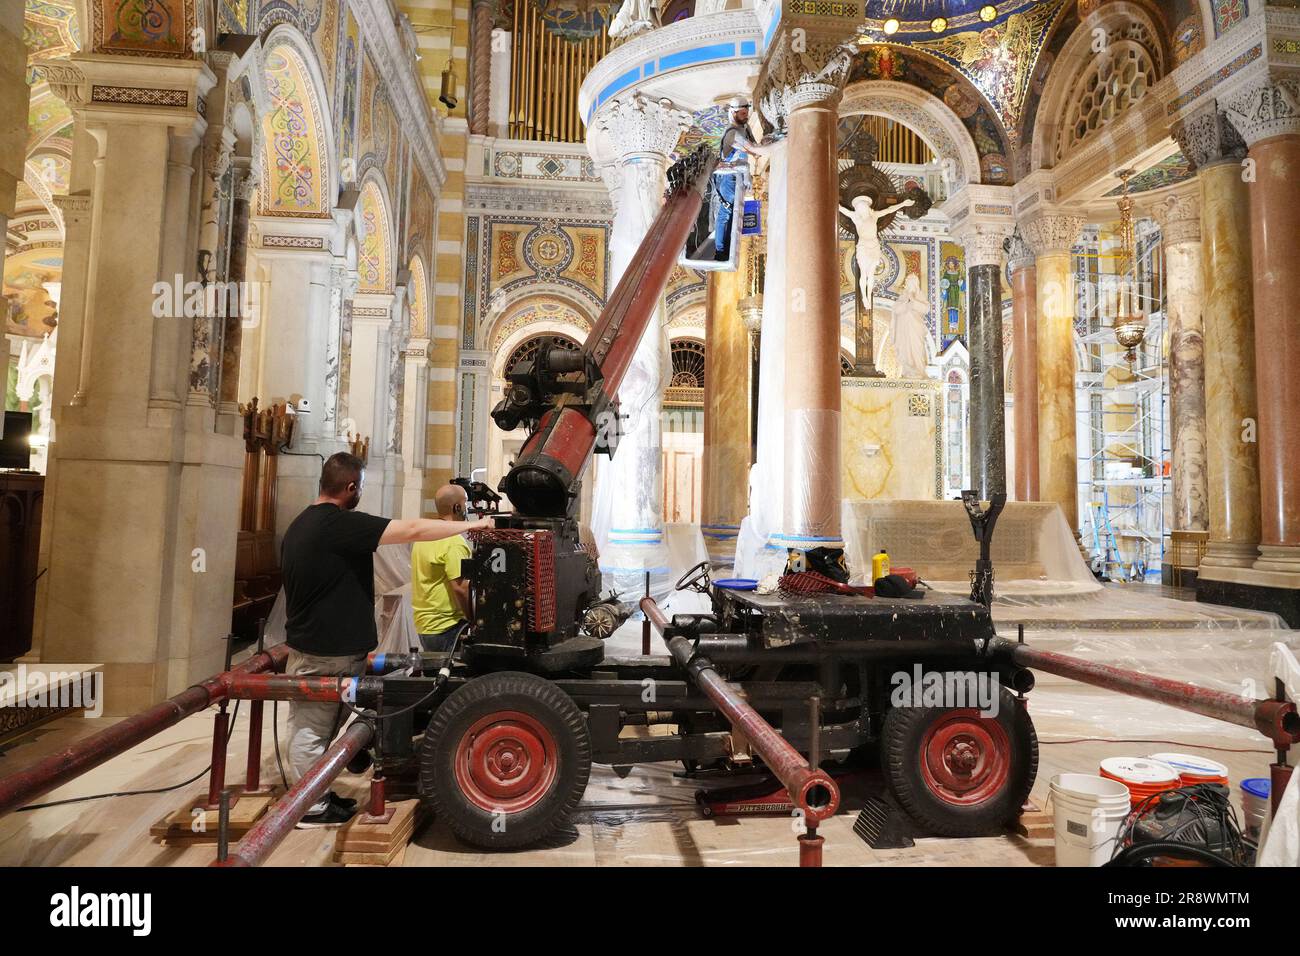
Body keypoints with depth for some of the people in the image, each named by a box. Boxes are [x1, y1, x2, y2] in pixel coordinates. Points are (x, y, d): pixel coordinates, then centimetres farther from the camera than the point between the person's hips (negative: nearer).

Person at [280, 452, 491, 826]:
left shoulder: (300, 525, 10)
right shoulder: (341, 523, -22)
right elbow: (413, 530, -25)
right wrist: (471, 524, -16)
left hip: (307, 644, 9)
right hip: (326, 655, -9)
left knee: (315, 726, 18)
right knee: (313, 729, 3)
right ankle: (311, 808, 16)